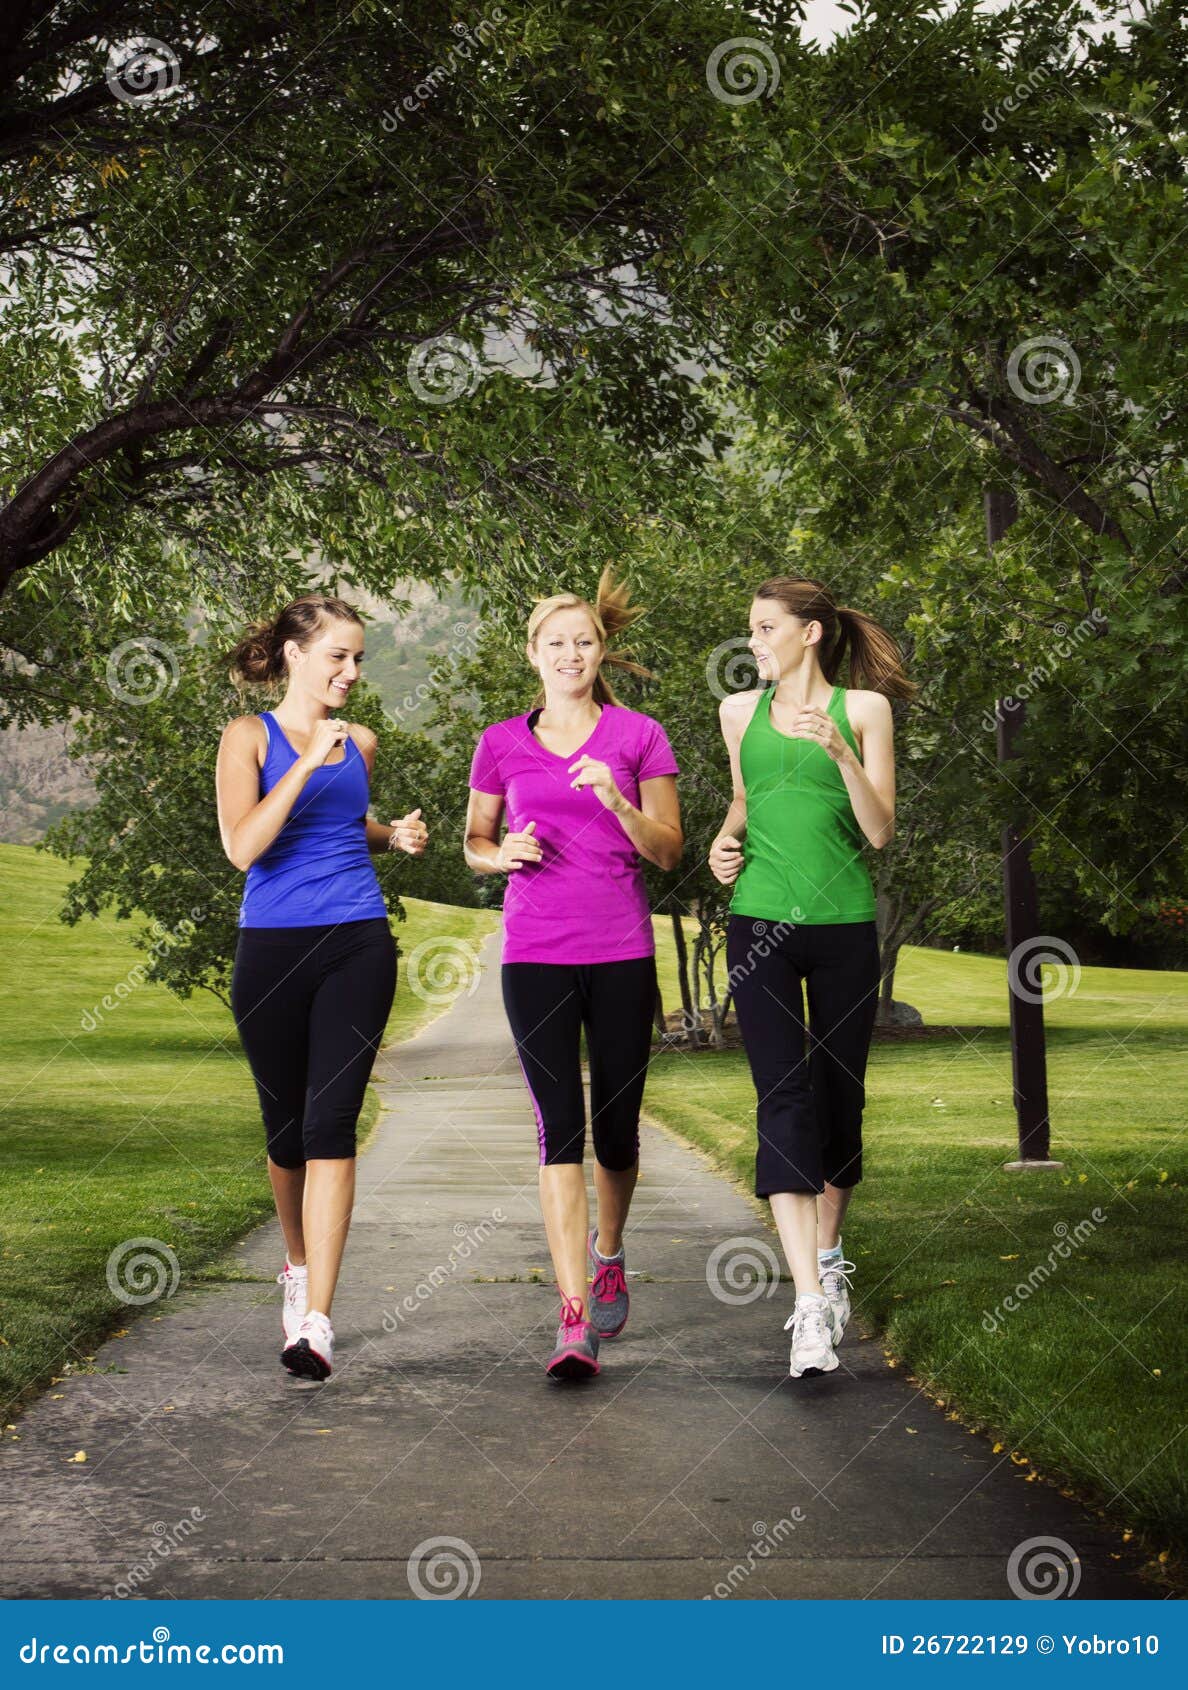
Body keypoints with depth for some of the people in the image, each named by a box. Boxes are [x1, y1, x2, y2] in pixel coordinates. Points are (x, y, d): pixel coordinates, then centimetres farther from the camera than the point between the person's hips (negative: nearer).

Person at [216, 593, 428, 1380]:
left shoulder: (360, 743, 11)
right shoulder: (250, 737, -1)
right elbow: (243, 845, -14)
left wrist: (395, 836, 10)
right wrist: (307, 764, -19)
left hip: (357, 946, 1)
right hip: (273, 951, -1)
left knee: (331, 1122, -11)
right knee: (286, 1126, 11)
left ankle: (317, 1318, -16)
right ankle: (299, 1267, 38)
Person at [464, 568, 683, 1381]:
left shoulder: (638, 735, 4)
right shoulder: (502, 744, 8)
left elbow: (668, 851, 2)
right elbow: (474, 842, 18)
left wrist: (616, 801, -16)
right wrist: (504, 854, -5)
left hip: (621, 953, 0)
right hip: (536, 954, 0)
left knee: (617, 1125, 7)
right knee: (560, 1124, -11)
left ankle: (609, 1253, 38)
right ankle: (576, 1320, -14)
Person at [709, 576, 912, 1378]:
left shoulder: (863, 708, 3)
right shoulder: (740, 711, 11)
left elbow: (880, 829, -3)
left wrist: (839, 751, -16)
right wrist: (724, 842, 7)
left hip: (844, 927, -1)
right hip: (759, 923, 1)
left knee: (840, 1097, 8)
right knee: (785, 1098, -12)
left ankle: (828, 1254, 33)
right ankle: (811, 1306, -18)